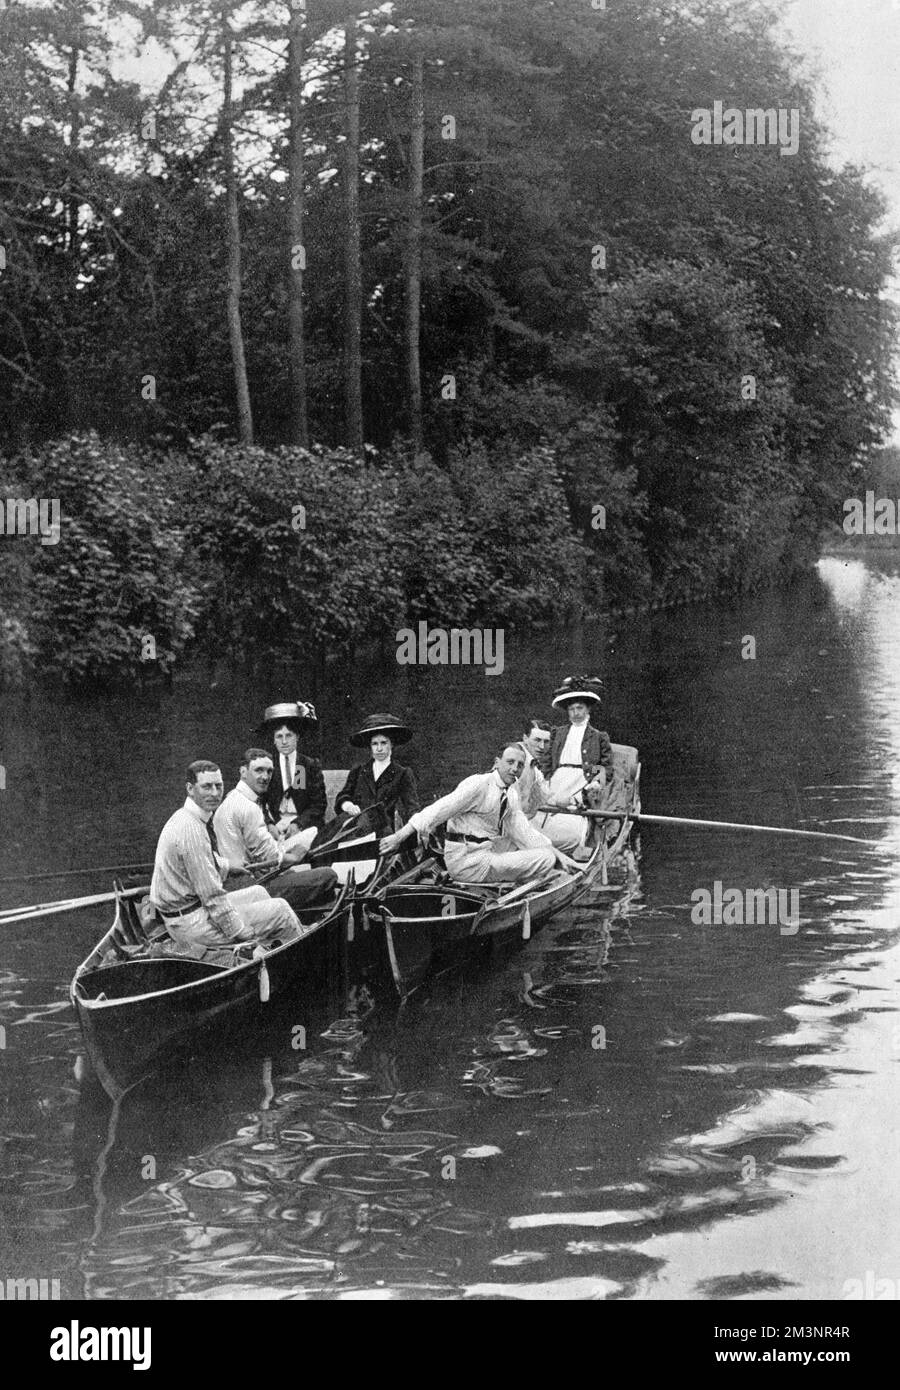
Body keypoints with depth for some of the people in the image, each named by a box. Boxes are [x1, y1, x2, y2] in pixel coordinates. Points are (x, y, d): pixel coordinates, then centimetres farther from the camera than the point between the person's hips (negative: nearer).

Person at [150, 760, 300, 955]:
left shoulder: (181, 817, 7)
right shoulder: (191, 829, -24)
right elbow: (212, 896, -23)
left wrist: (226, 865, 33)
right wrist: (245, 935, -18)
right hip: (192, 923, -11)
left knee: (257, 893, 24)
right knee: (280, 910, -5)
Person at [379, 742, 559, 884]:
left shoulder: (511, 794, 11)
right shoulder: (479, 785, -15)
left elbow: (522, 829, 10)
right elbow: (440, 809, -20)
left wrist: (558, 854, 2)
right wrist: (399, 836, -24)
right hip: (467, 861, -9)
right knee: (545, 859, -15)